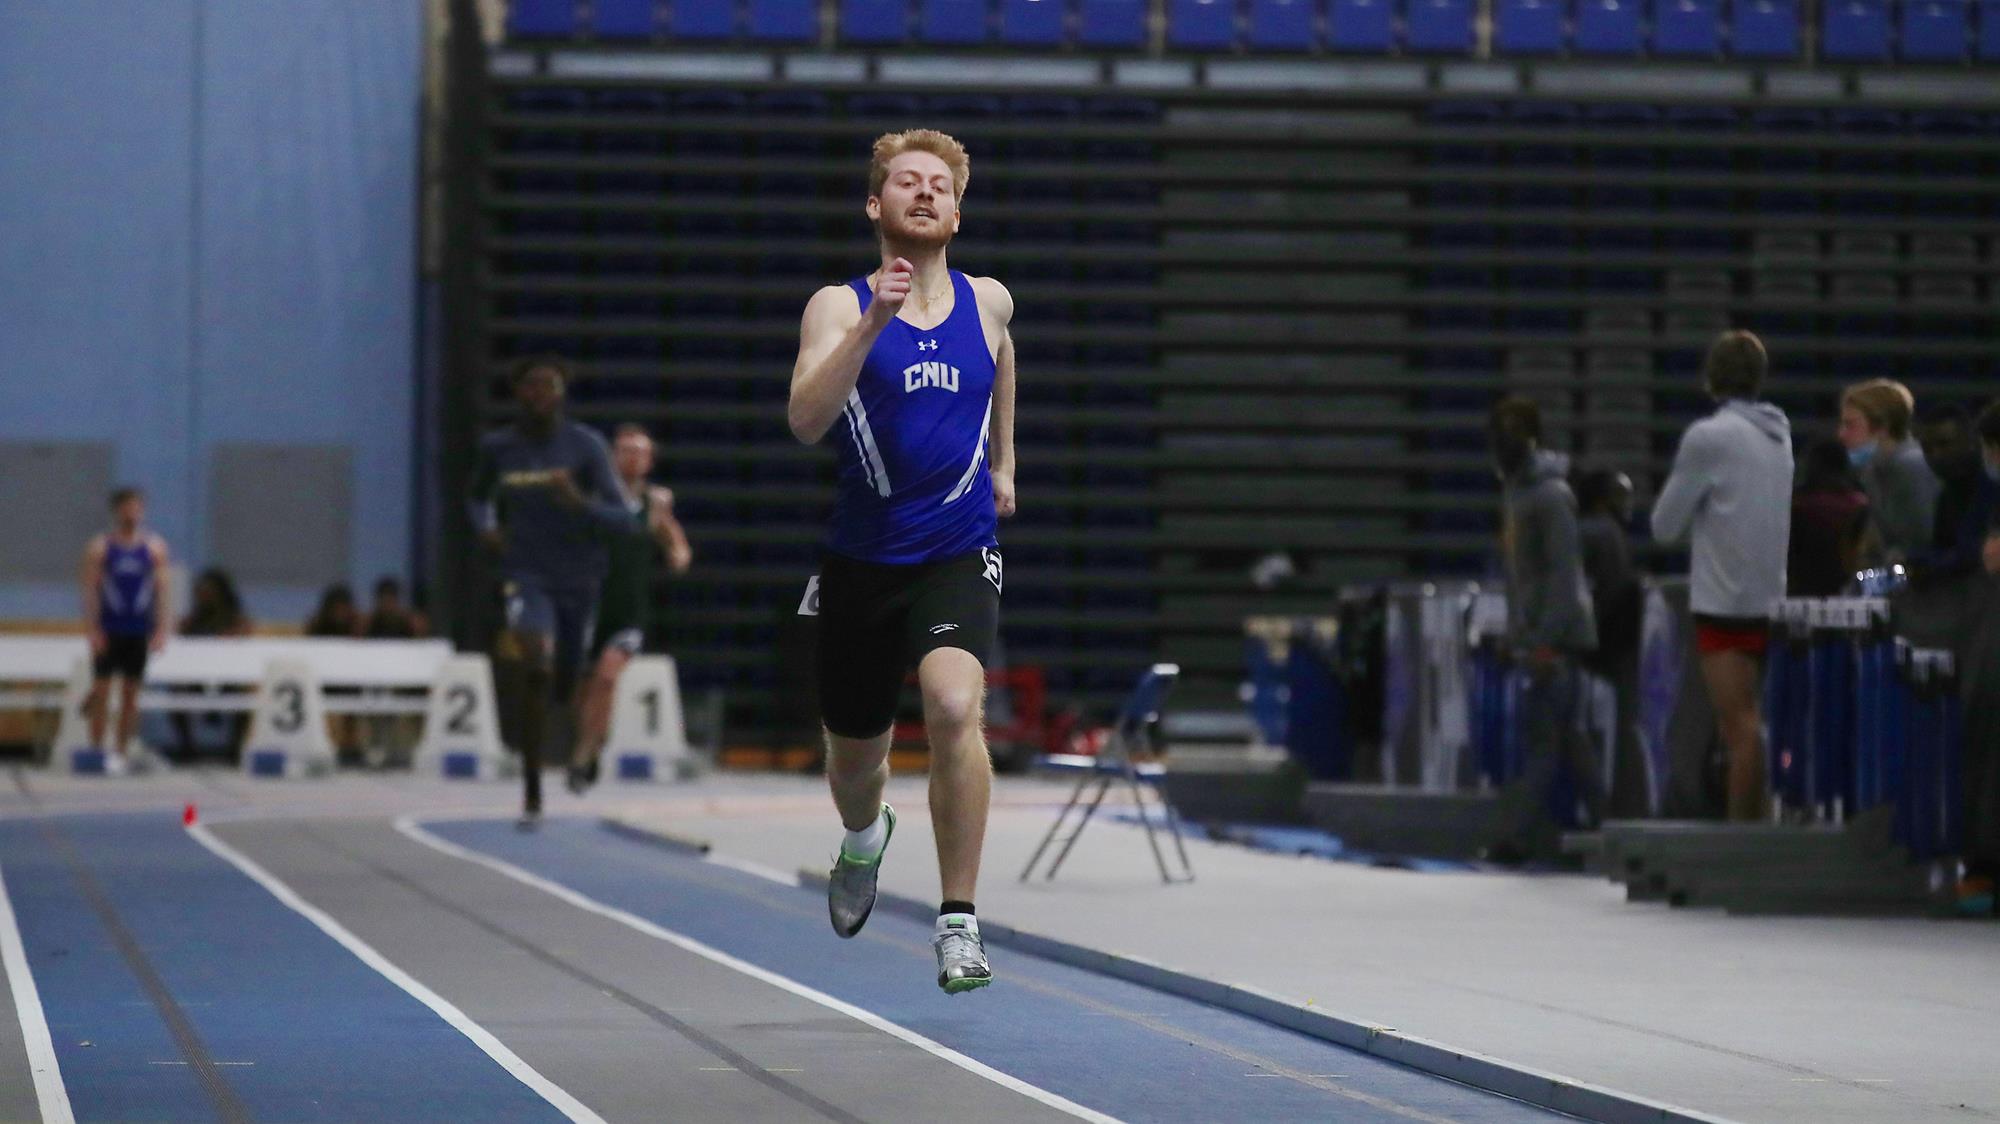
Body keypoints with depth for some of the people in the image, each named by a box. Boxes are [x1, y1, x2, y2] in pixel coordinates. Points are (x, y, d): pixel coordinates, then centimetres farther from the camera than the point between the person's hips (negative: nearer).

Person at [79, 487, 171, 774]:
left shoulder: (155, 548, 4)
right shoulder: (99, 548, -1)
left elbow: (161, 589, 3)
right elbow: (90, 589, -4)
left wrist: (161, 629, -4)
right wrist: (92, 629, -11)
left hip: (139, 631, 2)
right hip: (108, 629, -2)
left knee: (131, 693, 4)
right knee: (102, 690, -3)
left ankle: (122, 751, 10)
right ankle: (96, 748, 3)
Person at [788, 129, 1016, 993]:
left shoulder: (987, 303, 5)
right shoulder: (839, 307, -5)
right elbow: (805, 421, -22)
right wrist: (874, 322, -31)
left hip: (958, 551, 0)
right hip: (863, 557, 0)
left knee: (954, 704, -28)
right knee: (853, 756, 15)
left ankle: (958, 922, -21)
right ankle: (864, 837, 53)